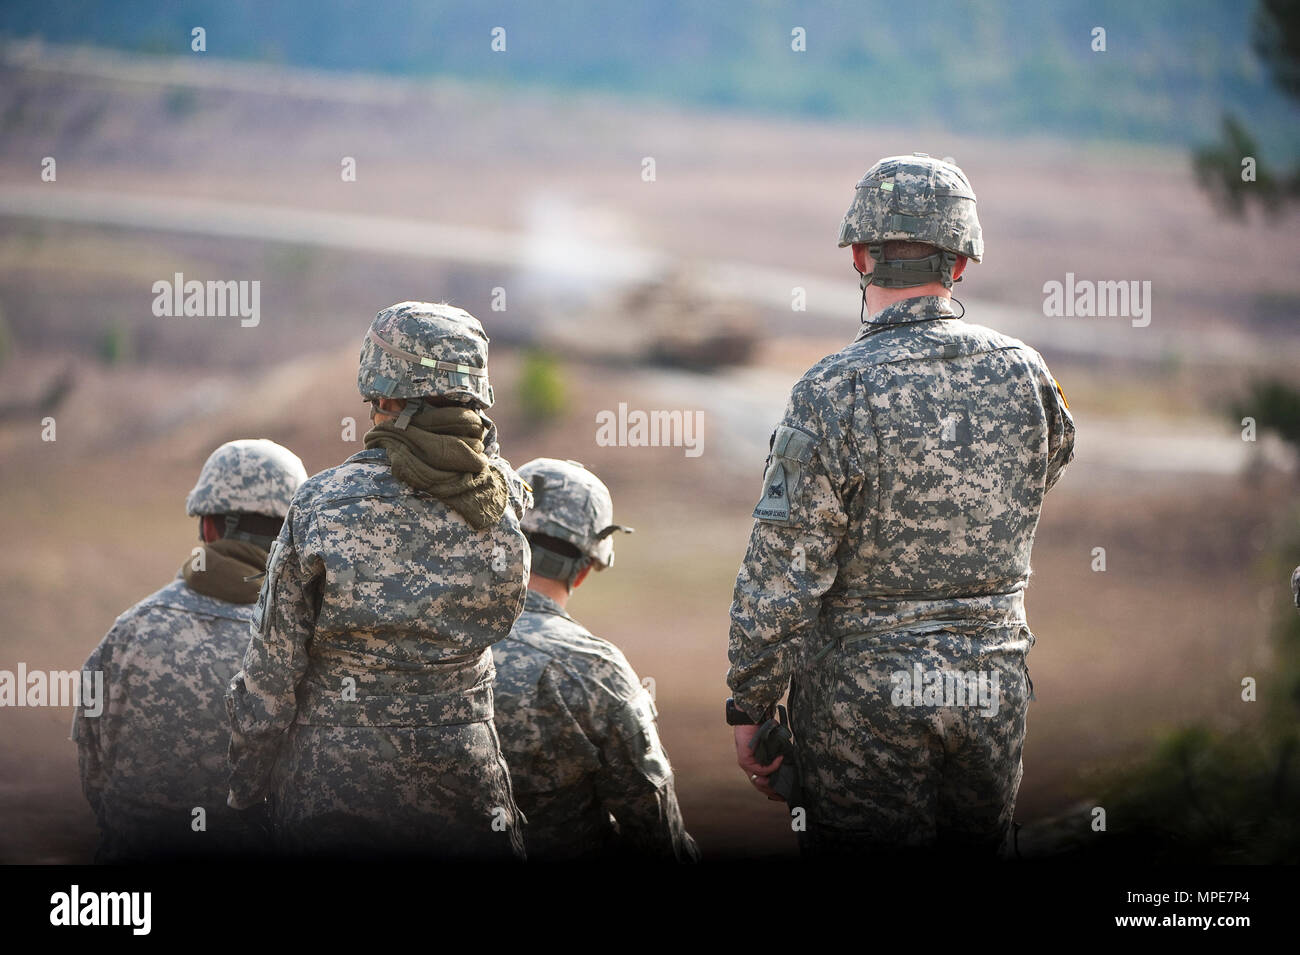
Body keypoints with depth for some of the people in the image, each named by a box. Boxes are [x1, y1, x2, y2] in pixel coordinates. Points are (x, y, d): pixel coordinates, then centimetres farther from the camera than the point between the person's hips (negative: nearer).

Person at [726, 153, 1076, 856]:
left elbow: (779, 580, -16)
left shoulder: (833, 392, -17)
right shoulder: (1022, 374, -3)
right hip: (994, 693, 4)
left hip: (863, 698, -4)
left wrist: (748, 707, -6)